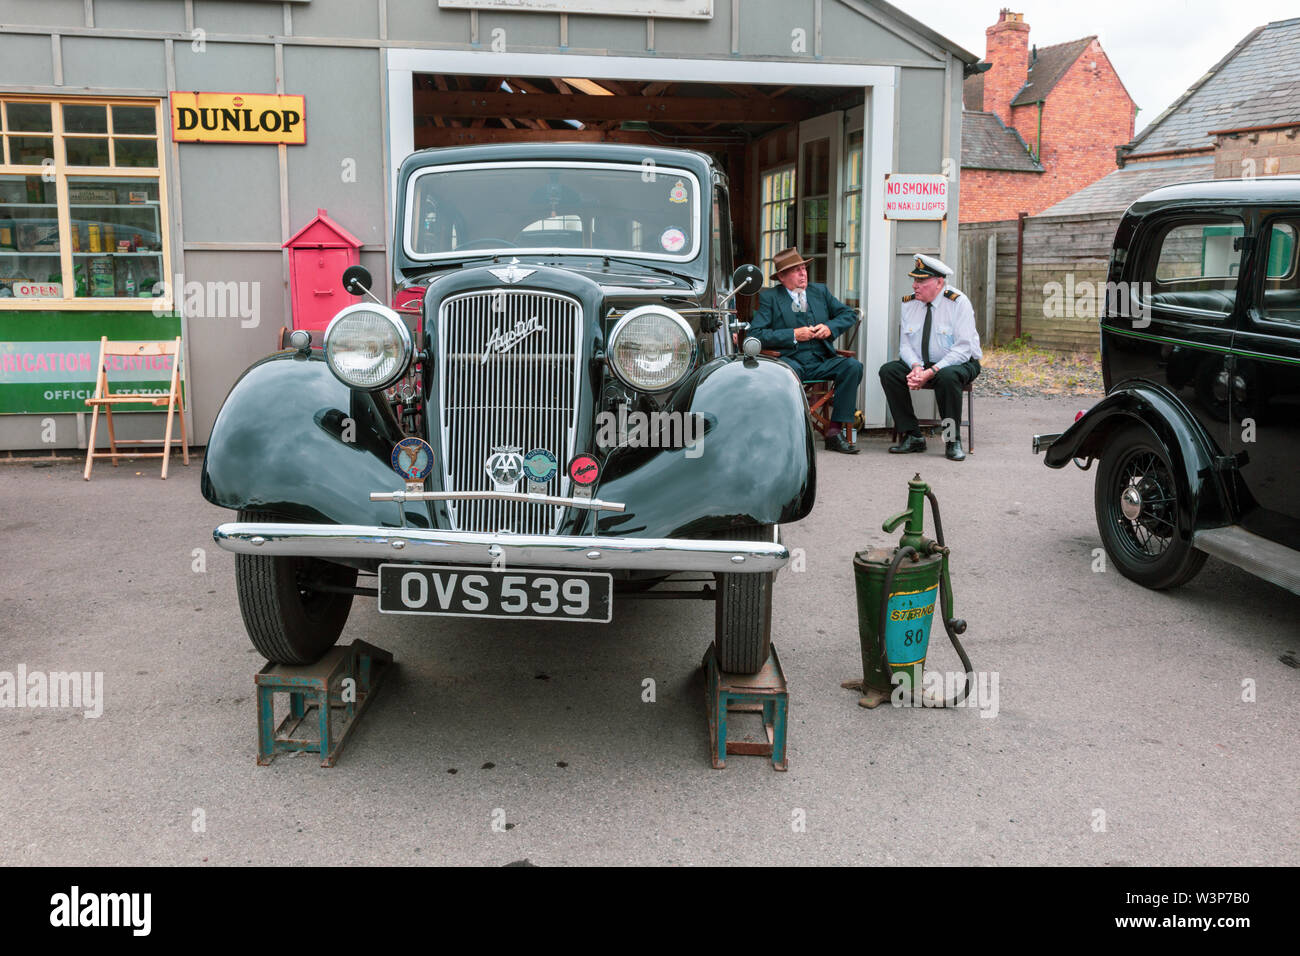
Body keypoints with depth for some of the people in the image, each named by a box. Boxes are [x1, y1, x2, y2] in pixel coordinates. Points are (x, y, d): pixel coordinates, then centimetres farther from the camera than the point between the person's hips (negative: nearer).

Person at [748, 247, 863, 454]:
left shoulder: (820, 291, 18)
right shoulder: (768, 297, 4)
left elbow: (849, 314, 22)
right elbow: (756, 334, -6)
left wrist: (830, 328, 0)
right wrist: (793, 335, -11)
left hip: (821, 361, 4)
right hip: (790, 359, -4)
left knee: (853, 366, -23)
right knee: (787, 370, -40)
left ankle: (835, 431, -22)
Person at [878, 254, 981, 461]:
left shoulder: (958, 302, -14)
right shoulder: (909, 303, 2)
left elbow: (963, 349, -19)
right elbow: (905, 343, 2)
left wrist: (931, 372, -28)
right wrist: (916, 366, -20)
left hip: (959, 364, -5)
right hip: (920, 364, 5)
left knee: (948, 376, -39)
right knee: (888, 371, -21)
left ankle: (953, 441, -22)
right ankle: (911, 436, -16)